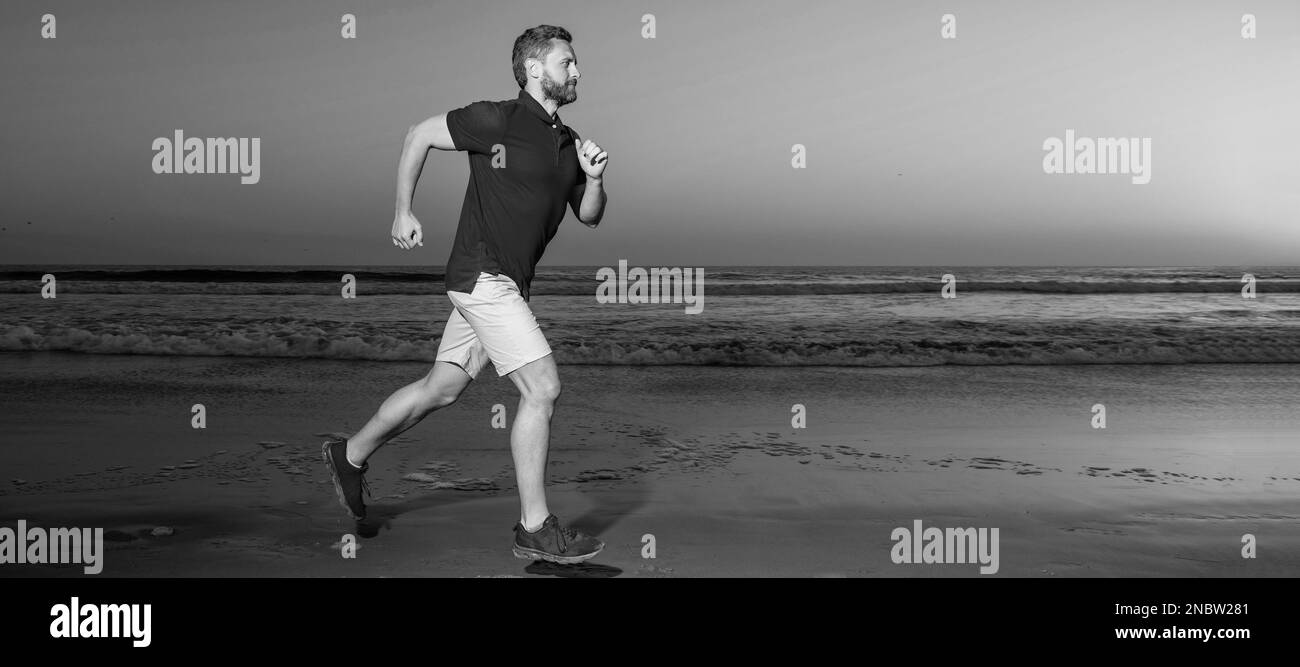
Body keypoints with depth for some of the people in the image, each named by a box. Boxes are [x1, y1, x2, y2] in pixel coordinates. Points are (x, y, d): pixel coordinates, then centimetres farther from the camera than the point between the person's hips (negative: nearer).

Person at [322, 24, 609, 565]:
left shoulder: (567, 143, 13)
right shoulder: (497, 120, -9)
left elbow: (589, 216, 19)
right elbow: (419, 136, 0)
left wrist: (594, 176, -2)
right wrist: (403, 212, -2)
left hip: (504, 284, 9)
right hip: (483, 274, -9)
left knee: (441, 388, 17)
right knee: (542, 388, -12)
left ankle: (350, 455, 35)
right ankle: (534, 529, -3)